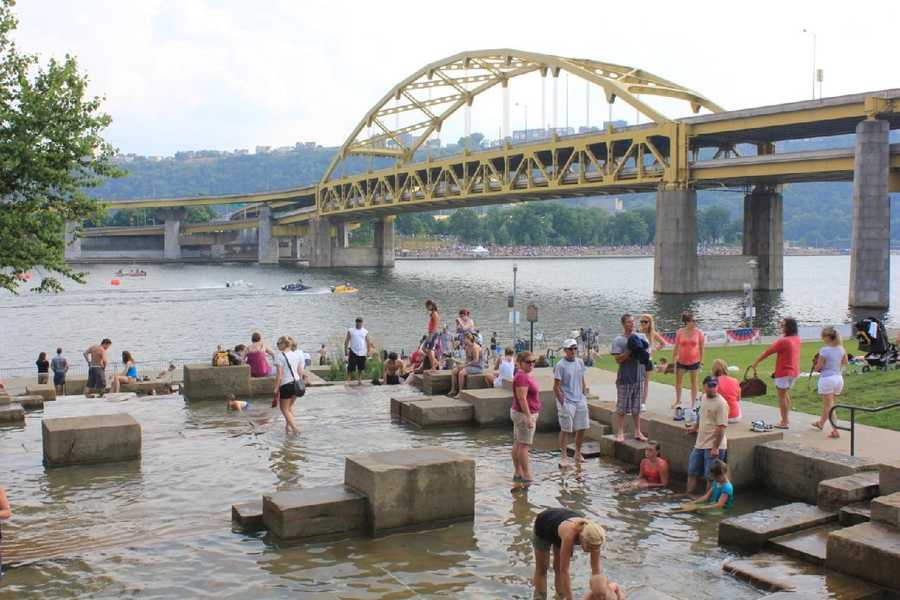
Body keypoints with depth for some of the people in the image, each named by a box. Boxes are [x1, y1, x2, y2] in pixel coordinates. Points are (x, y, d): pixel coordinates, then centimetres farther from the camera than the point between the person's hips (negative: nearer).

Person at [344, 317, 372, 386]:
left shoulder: (365, 331, 8)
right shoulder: (350, 330, 2)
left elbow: (368, 342, 10)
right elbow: (346, 341, 2)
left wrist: (368, 351, 5)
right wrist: (346, 350, -5)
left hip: (362, 353, 2)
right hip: (353, 352, -2)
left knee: (360, 368, 6)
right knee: (350, 368, -6)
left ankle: (359, 380, 14)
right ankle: (348, 381, -3)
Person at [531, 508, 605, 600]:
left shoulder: (593, 537, -34)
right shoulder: (569, 534, -48)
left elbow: (596, 569, -24)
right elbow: (564, 571, -42)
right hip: (543, 524, -4)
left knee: (559, 568, 6)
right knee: (542, 568, 7)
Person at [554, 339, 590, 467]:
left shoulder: (580, 363, 8)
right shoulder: (560, 365, -11)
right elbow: (556, 387, -11)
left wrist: (584, 397, 10)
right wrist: (562, 403, -13)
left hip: (580, 400, 6)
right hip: (567, 402, -6)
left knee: (582, 428, 9)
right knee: (565, 430, -2)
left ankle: (578, 454, 24)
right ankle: (564, 457, 6)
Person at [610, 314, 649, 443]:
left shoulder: (640, 337, 7)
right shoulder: (618, 340, -6)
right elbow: (618, 359, -14)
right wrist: (630, 350, -21)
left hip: (638, 377, 4)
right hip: (624, 379, -4)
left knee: (637, 408, 13)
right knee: (621, 408, 1)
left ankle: (637, 432, 21)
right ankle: (620, 433, 8)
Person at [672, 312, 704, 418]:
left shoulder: (698, 332, -10)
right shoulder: (680, 332, -8)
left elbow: (701, 347, -2)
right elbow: (676, 347, -1)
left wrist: (701, 361, -1)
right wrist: (674, 361, 1)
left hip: (694, 361, -1)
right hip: (681, 361, 1)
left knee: (694, 382, 9)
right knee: (678, 381, 11)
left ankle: (692, 404, 19)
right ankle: (678, 401, 32)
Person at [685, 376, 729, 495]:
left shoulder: (721, 403, -18)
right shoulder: (704, 398, 7)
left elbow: (721, 427, -21)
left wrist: (715, 447, -24)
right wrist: (695, 427, 29)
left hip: (713, 446, -8)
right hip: (700, 444, 8)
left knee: (710, 476, 0)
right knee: (692, 472, 16)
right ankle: (689, 495, 28)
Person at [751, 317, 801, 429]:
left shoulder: (783, 341, -21)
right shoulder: (797, 339, 3)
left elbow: (767, 352, -15)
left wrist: (755, 363, -9)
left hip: (783, 372, -8)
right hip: (794, 371, 8)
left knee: (782, 396, 0)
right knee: (786, 394, 21)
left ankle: (784, 422, 2)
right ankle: (786, 419, 26)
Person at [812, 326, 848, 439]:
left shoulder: (824, 350, -19)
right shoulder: (841, 349, 2)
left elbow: (818, 367, -14)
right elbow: (845, 361, 18)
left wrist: (816, 365, 7)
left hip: (827, 378, -7)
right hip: (839, 378, 7)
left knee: (829, 406, -2)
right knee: (828, 404, 22)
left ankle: (835, 430, -10)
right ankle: (821, 423, 41)